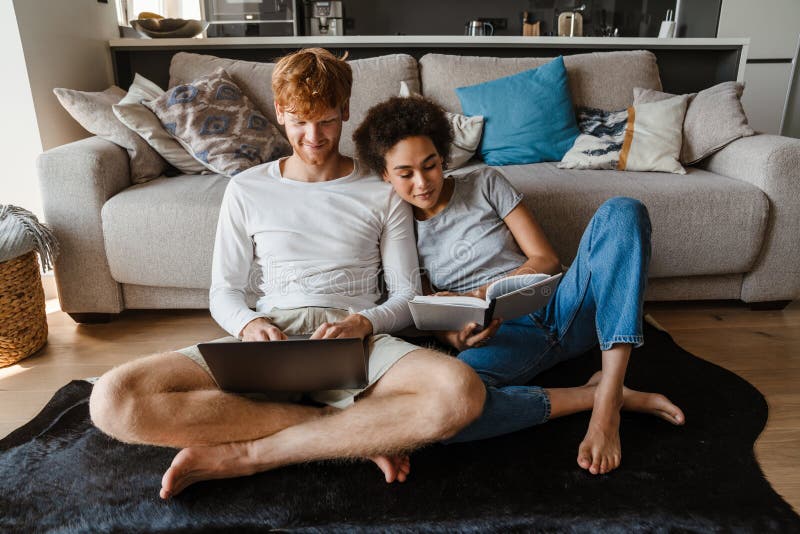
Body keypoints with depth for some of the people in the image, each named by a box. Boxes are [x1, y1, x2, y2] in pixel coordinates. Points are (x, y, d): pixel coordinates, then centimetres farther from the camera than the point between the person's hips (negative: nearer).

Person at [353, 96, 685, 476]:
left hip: (557, 309, 3)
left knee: (621, 211, -22)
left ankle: (607, 401, -31)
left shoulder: (485, 183, 7)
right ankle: (594, 393, -20)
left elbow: (547, 260, 3)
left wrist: (484, 294, -13)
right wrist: (457, 338, -18)